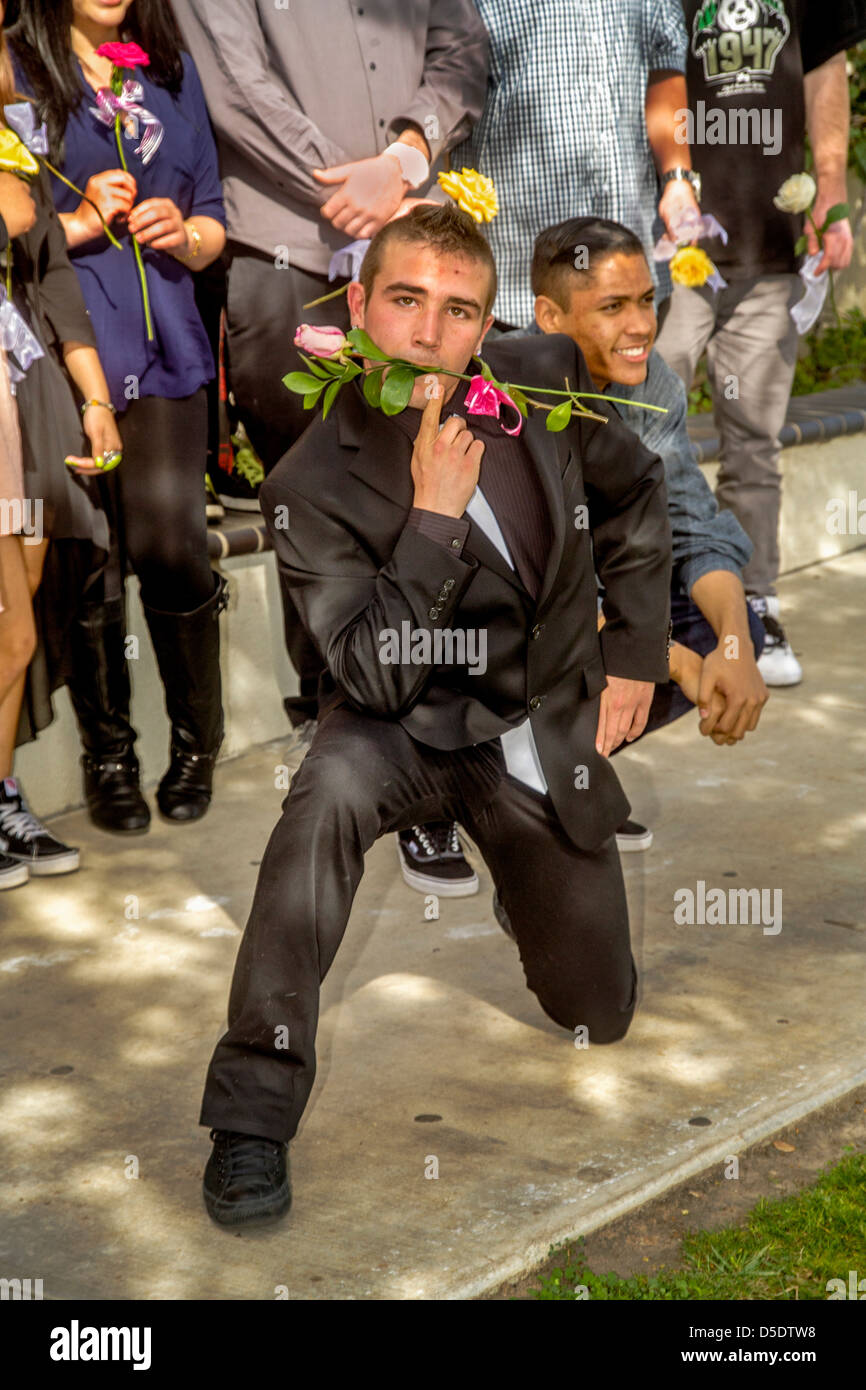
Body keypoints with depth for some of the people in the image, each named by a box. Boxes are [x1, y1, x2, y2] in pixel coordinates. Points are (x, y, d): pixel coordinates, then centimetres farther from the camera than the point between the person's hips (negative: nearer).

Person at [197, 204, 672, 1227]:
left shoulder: (544, 382, -10)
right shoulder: (313, 487, -21)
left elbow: (633, 492, 9)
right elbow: (374, 680, -25)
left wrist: (636, 650, 6)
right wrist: (434, 518, -33)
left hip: (546, 734, 4)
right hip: (410, 728, -3)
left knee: (599, 1015, 9)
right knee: (333, 787, -40)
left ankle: (502, 858, 43)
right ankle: (253, 1111, -30)